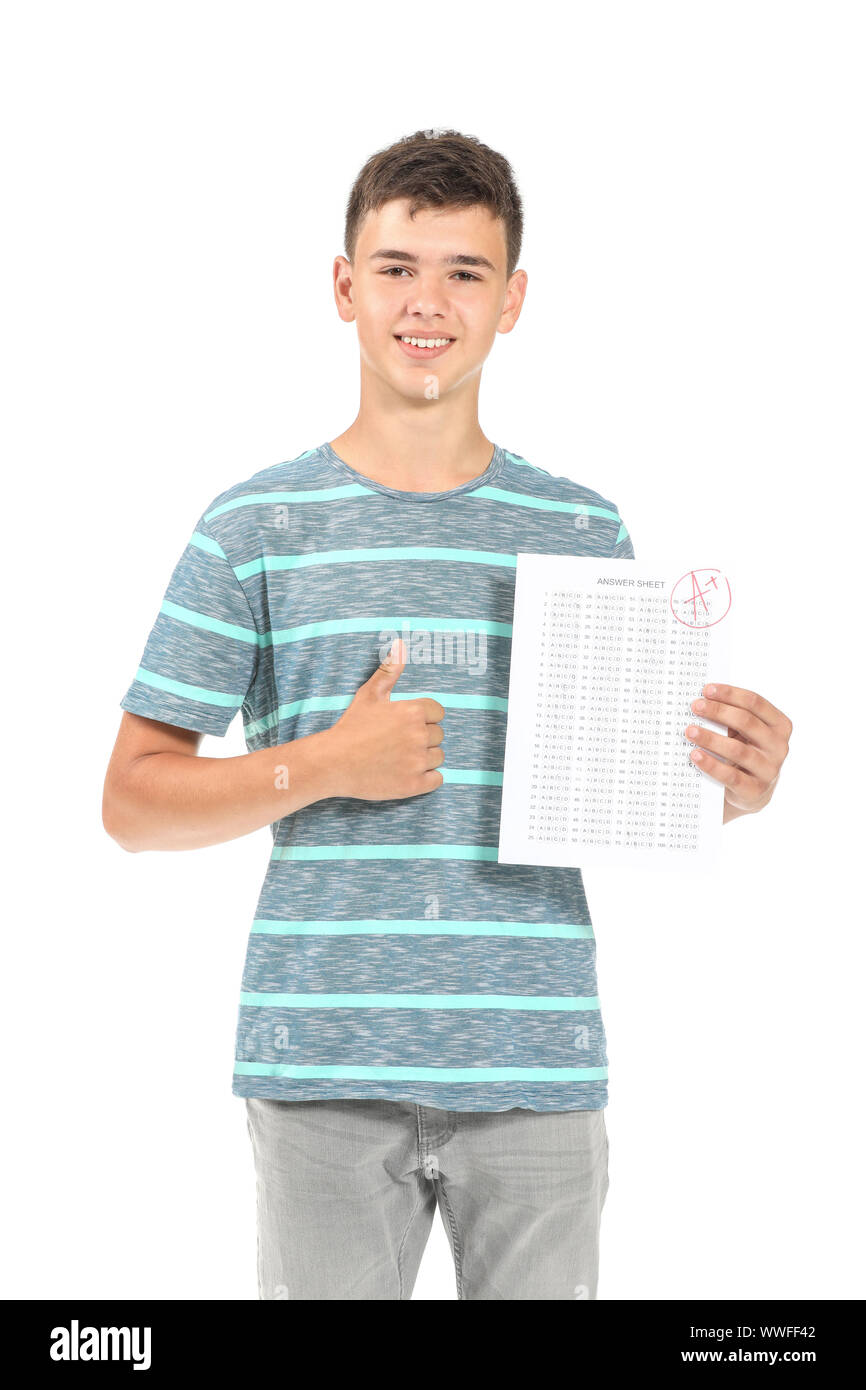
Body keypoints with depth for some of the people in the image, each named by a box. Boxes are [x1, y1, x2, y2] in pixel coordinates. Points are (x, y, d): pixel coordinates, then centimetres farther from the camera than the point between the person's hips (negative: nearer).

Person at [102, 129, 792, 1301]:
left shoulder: (583, 531, 7)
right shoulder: (257, 526, 1)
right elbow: (133, 802, 1)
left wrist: (728, 791, -9)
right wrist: (326, 766, -13)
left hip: (540, 1069, 2)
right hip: (325, 1070, -1)